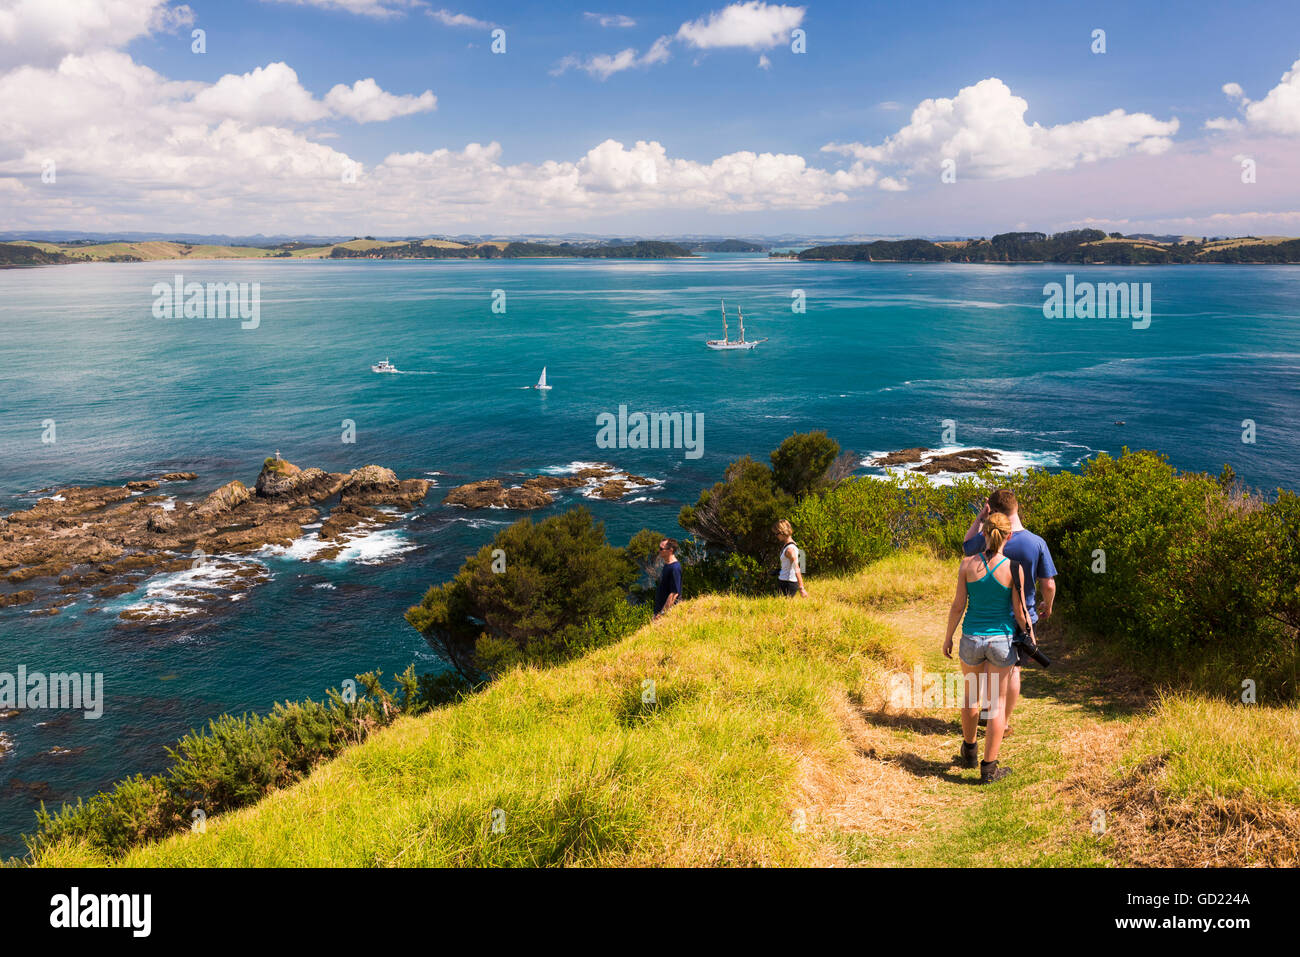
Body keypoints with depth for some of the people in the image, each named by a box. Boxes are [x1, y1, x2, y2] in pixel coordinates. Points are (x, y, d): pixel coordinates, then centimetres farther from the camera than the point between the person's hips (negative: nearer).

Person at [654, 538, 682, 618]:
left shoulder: (675, 568, -23)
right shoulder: (666, 565, 8)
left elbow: (674, 593, -26)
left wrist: (662, 613, -25)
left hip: (667, 611, -9)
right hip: (659, 609, 9)